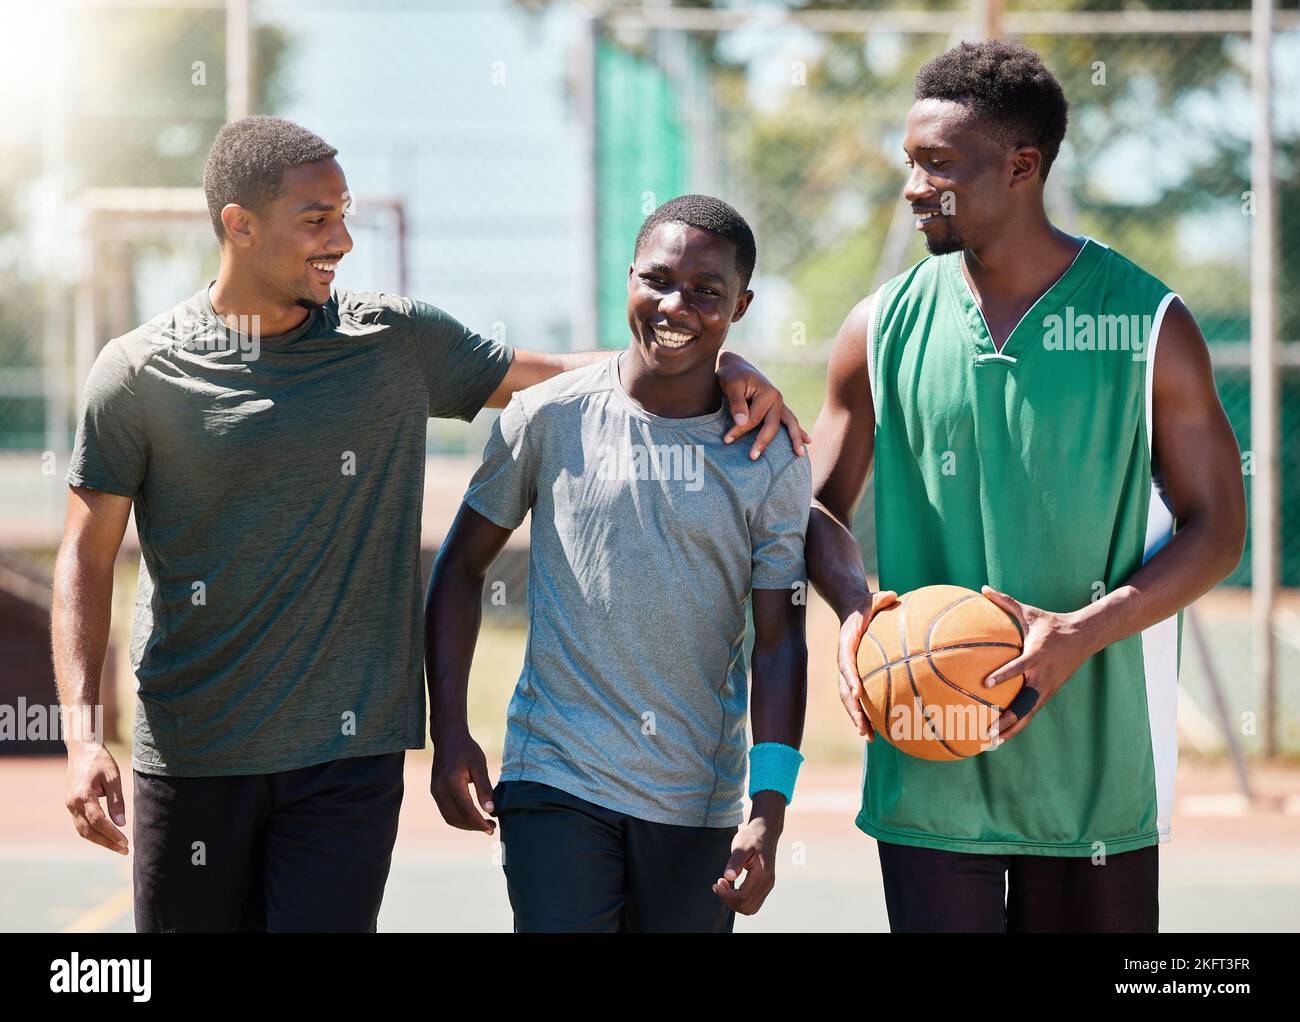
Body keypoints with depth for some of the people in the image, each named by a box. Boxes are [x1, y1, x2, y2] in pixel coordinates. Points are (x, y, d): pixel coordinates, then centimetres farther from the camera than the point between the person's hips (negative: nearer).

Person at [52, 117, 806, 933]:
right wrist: (83, 735, -11)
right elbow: (88, 555, 0)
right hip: (190, 757, -1)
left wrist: (720, 367, -1)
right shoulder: (141, 375, -2)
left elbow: (553, 374, 14)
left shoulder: (399, 344, 4)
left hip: (348, 752, 1)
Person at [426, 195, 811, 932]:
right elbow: (463, 566, 8)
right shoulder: (550, 417, -1)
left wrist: (769, 814, -8)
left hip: (698, 806, 1)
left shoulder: (772, 462, 1)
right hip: (555, 784, -1)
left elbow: (780, 647, 1)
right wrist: (450, 732, 1)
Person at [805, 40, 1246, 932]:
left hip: (1090, 767, -1)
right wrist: (856, 606, -10)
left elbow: (1216, 528, 0)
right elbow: (822, 507, 13)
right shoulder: (885, 328, 4)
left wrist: (1084, 633, -16)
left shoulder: (1151, 325, -3)